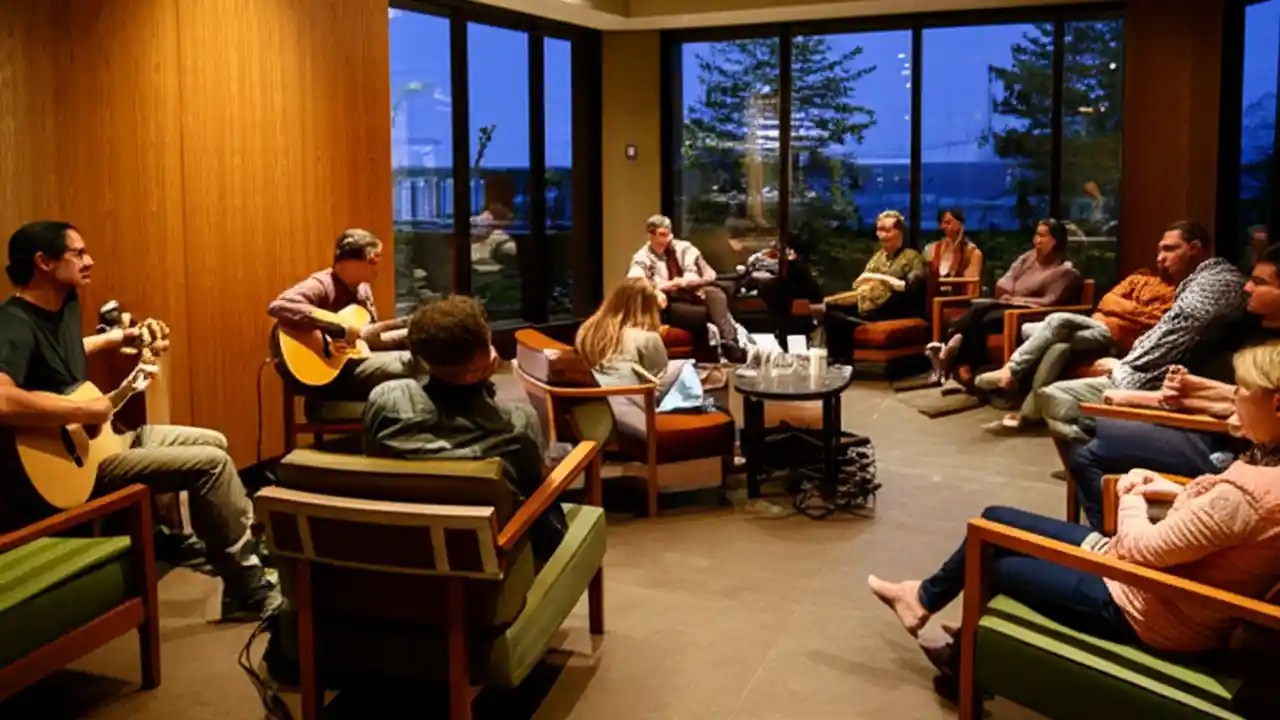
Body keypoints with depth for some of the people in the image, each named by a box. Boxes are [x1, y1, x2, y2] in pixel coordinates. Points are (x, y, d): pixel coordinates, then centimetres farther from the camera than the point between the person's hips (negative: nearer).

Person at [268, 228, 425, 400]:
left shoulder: (362, 288, 13)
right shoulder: (322, 284, -14)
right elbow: (279, 307, -32)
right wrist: (339, 329, -31)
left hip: (358, 359, 9)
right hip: (329, 371, -9)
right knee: (412, 362, -22)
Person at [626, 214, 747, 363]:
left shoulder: (684, 247, 13)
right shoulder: (643, 257, 3)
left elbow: (709, 274, 8)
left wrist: (687, 281, -10)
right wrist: (656, 290, -31)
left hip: (695, 294, 3)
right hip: (672, 302, -3)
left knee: (715, 294, -32)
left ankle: (729, 342, -48)